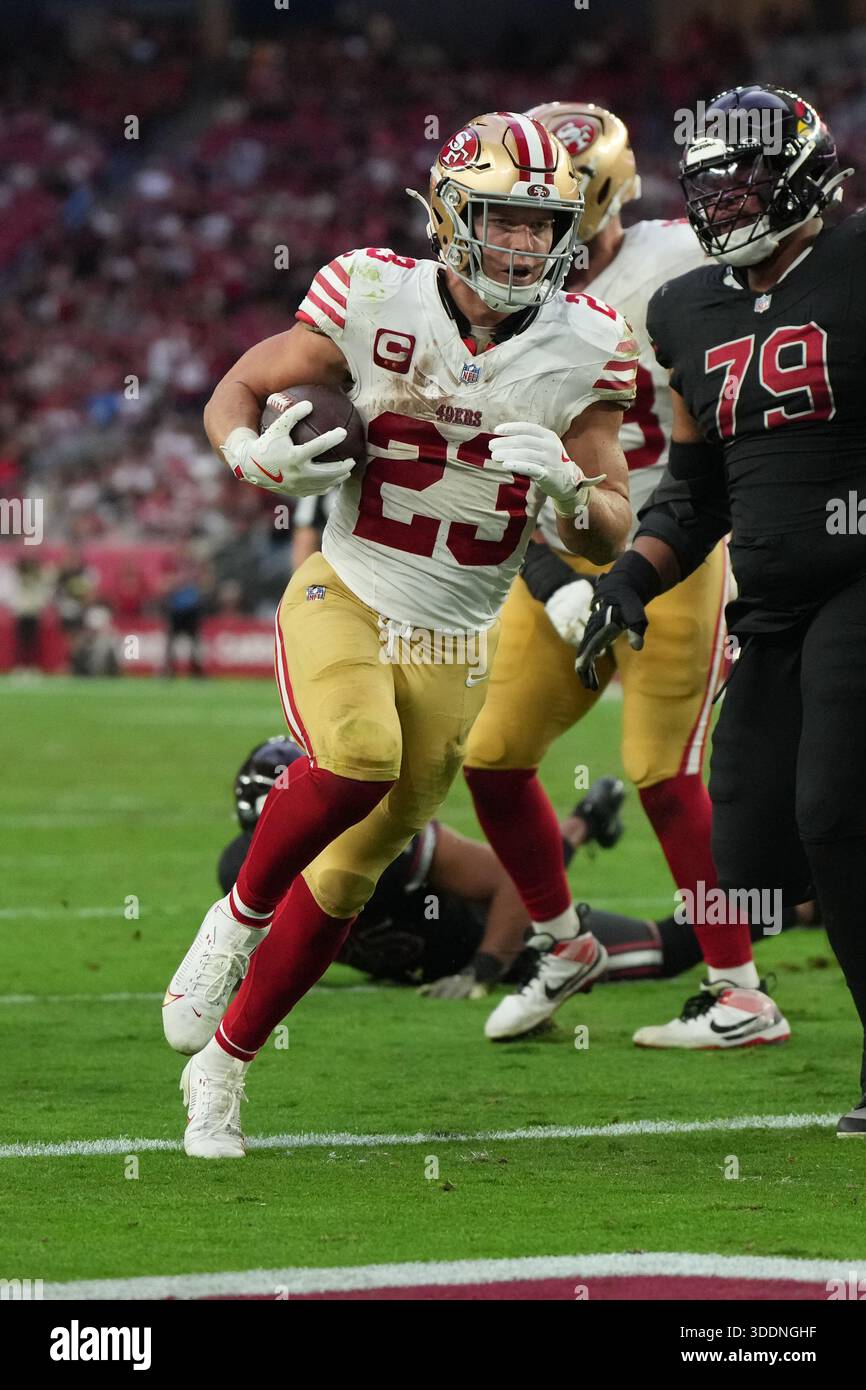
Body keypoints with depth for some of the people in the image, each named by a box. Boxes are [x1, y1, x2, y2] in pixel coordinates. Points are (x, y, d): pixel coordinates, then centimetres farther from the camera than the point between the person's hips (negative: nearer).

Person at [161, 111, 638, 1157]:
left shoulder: (582, 348, -5)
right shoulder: (374, 299, -10)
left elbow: (608, 539, 1)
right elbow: (236, 393, 3)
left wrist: (569, 489, -21)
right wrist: (265, 456, -19)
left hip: (455, 640, 3)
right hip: (343, 598, -3)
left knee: (348, 875, 6)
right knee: (358, 759, -33)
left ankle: (221, 1070, 23)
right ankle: (239, 916, -6)